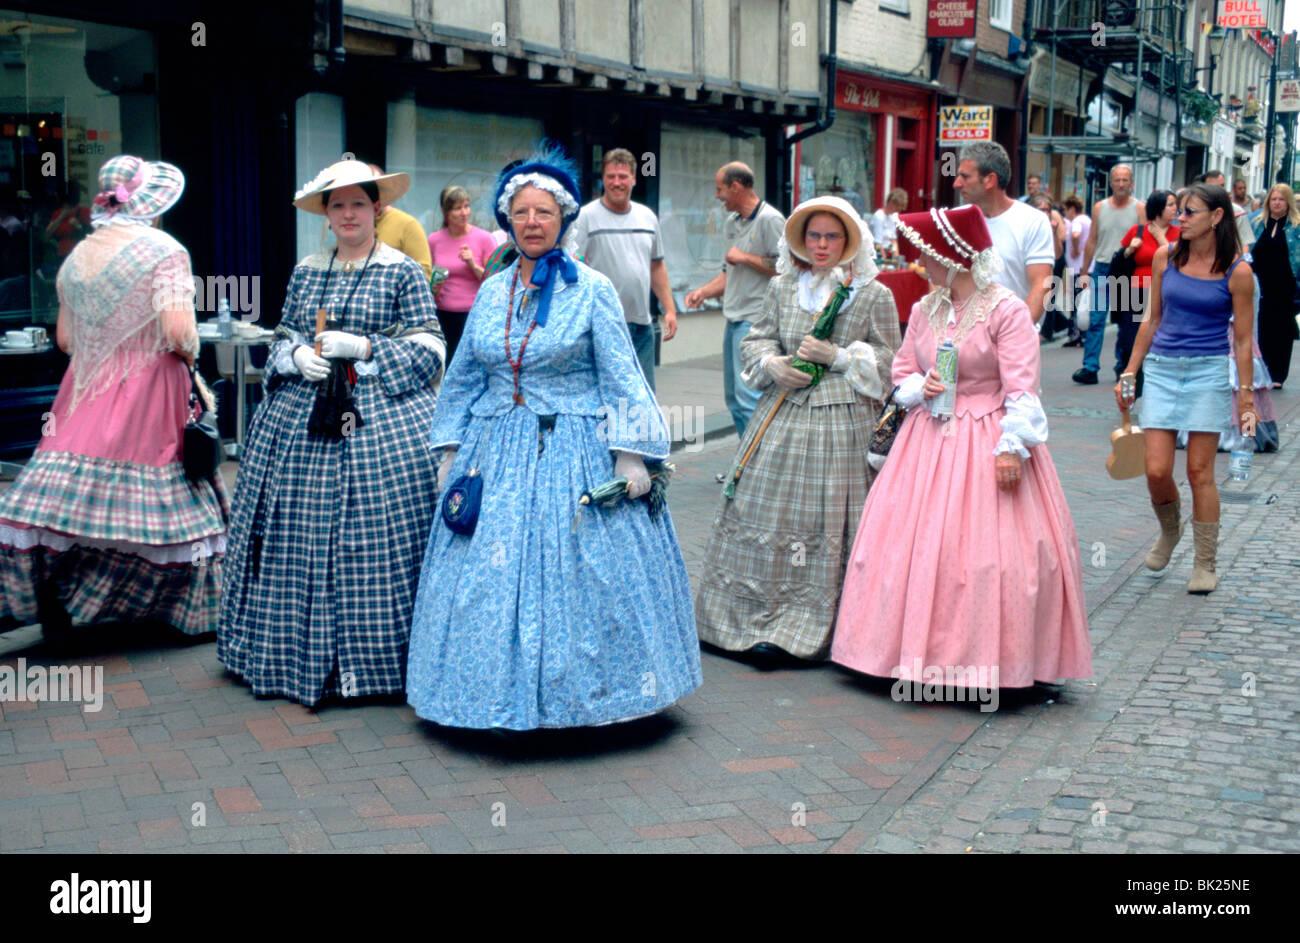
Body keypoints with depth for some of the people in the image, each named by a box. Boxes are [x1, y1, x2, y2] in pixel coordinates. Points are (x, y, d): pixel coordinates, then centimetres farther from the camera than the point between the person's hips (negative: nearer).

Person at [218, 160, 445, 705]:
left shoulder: (404, 272, 1)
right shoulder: (305, 273, 15)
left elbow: (429, 350, -2)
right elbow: (280, 339, 19)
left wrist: (365, 347, -12)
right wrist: (296, 355, -3)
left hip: (381, 416, -4)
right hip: (302, 416, 5)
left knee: (377, 535, -8)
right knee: (300, 536, 3)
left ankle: (372, 656, 2)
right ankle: (299, 656, 15)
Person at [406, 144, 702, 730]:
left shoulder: (591, 290, -3)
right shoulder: (491, 292, 10)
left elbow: (622, 377, -5)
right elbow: (464, 376, 16)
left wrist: (630, 454, -11)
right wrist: (450, 450, 14)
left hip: (573, 451, -4)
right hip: (496, 454, 5)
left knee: (573, 574, -2)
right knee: (488, 574, 5)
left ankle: (573, 692, 13)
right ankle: (503, 690, 18)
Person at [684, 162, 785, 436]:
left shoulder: (770, 219, -10)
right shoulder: (732, 223, 18)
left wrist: (745, 258, -13)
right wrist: (704, 291, 11)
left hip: (756, 321, -10)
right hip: (734, 320, 10)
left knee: (748, 397, -16)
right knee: (734, 399, 12)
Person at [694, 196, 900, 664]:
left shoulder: (874, 296, 2)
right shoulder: (782, 288, 12)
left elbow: (890, 362, 2)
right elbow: (756, 339, 16)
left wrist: (838, 357, -11)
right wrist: (773, 364, -5)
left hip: (843, 421, -3)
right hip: (782, 416, 4)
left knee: (827, 522, -4)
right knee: (764, 513, 3)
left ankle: (805, 626, 4)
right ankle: (763, 616, 15)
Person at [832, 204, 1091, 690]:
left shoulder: (1006, 310, -10)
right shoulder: (924, 310, 9)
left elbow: (1021, 389, -13)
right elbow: (903, 371, 18)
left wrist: (1012, 447, -19)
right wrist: (922, 388, -3)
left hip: (985, 442, -6)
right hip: (929, 440, 6)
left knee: (985, 549, -6)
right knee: (914, 545, 5)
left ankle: (987, 658, 7)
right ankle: (920, 651, 17)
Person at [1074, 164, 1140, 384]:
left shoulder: (1140, 209, 1)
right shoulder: (1099, 207, 7)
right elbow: (1092, 241, 11)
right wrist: (1085, 272, 8)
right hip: (1102, 269, 1)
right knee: (1096, 320, -4)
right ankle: (1090, 367, -5)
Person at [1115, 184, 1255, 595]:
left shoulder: (1237, 271, -5)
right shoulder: (1165, 257, 5)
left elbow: (1243, 340, 0)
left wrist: (1245, 395, -1)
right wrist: (1129, 372, 12)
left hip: (1209, 374, -3)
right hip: (1162, 371, 3)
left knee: (1199, 472, -1)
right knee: (1156, 471, -3)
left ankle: (1206, 564, 12)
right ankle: (1169, 530, 29)